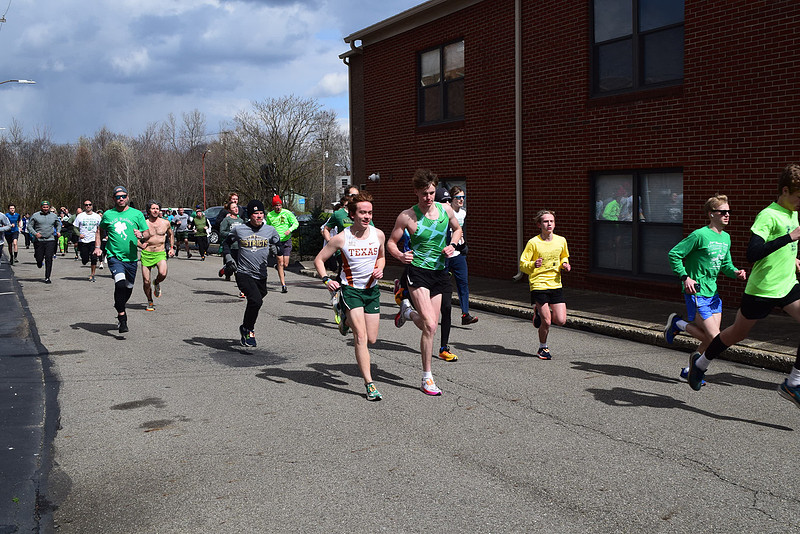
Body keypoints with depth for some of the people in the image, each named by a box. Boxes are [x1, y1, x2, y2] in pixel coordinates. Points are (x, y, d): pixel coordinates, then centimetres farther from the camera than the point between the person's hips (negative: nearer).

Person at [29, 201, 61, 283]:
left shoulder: (54, 216, 10)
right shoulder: (35, 215, 3)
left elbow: (58, 225, 24)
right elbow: (29, 226, 4)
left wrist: (58, 232, 5)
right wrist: (35, 233, -11)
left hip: (50, 240, 1)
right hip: (39, 240, 0)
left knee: (49, 259, -7)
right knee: (39, 258, 2)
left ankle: (47, 278, -3)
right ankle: (39, 262, 41)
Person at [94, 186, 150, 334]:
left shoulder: (137, 214, 4)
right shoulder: (108, 215, 5)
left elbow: (148, 233, 6)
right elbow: (99, 230, 22)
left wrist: (141, 235, -16)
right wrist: (97, 247, 11)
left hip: (131, 258, 2)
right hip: (114, 256, -2)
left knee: (128, 288, 12)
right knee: (120, 283, -24)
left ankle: (119, 307, 43)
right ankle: (122, 317, -16)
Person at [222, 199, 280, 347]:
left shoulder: (270, 230, 3)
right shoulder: (238, 229, -1)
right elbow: (226, 243, 16)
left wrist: (275, 249, -5)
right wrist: (228, 256, 0)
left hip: (261, 275, 4)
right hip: (243, 273, -4)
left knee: (256, 302, 15)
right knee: (256, 300, -24)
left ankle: (246, 329, 42)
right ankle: (248, 329, -2)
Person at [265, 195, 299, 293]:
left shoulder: (287, 213, -4)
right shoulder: (269, 215, 3)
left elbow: (296, 223, -4)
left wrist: (290, 230, -21)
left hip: (286, 240, 0)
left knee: (285, 265, -3)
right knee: (280, 263, -7)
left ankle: (278, 267, 35)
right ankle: (283, 285, -3)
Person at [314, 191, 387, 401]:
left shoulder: (378, 235, -2)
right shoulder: (341, 238, -12)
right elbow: (319, 259, -2)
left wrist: (379, 269, -2)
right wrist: (326, 279, -17)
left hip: (372, 290, 4)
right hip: (350, 289, -4)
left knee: (371, 339, 9)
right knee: (361, 337, -14)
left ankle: (348, 320, 41)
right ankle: (369, 384, -10)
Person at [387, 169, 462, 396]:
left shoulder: (445, 209, 4)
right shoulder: (407, 216, -7)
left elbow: (457, 229, 22)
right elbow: (391, 242, 1)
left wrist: (452, 245, 2)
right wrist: (400, 256, -20)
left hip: (440, 272, 5)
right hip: (418, 271, -5)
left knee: (430, 325, 7)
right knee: (430, 325, -17)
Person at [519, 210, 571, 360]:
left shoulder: (561, 241, 4)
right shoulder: (533, 243, -9)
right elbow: (522, 264, -7)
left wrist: (564, 265, 2)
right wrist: (533, 265, -27)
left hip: (556, 284, 4)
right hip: (538, 285, -4)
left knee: (561, 320, -3)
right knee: (546, 322, -6)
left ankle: (540, 312, 28)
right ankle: (543, 348, 21)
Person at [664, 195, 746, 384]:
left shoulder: (726, 237, 10)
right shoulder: (700, 235, -14)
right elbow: (674, 254, -12)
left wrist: (735, 272, -1)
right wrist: (685, 277, -18)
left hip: (713, 293, 8)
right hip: (696, 293, -8)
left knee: (711, 339, 5)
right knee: (714, 338, -10)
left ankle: (691, 369, 22)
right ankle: (678, 323, 10)